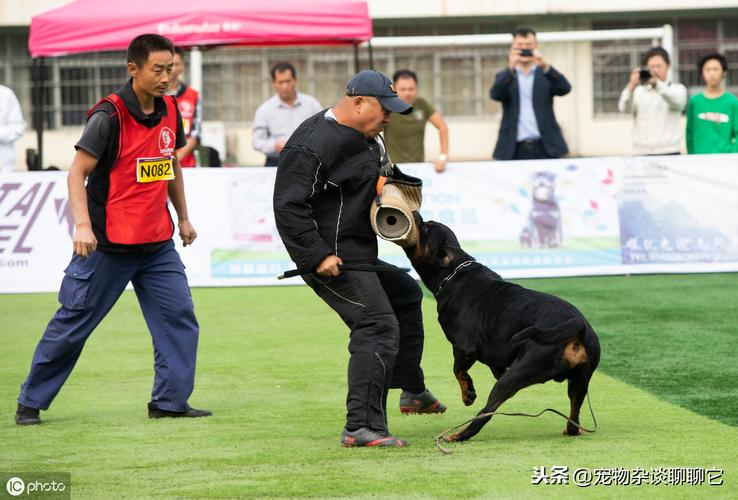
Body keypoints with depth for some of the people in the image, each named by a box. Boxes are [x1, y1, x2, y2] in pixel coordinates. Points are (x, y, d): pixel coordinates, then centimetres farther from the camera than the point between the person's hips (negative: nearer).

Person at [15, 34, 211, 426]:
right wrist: (83, 225, -28)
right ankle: (30, 403, 14)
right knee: (72, 324, 2)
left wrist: (183, 217, 24)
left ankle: (170, 401, 8)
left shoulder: (169, 110, 5)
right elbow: (77, 172, -16)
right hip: (107, 244, -6)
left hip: (158, 243, 6)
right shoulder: (109, 116, -15)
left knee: (179, 317, 0)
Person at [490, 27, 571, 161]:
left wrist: (545, 67, -21)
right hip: (514, 150, 0)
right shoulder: (504, 77, 14)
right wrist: (510, 68, -22)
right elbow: (495, 94, -6)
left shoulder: (545, 74, 13)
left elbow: (565, 88, -4)